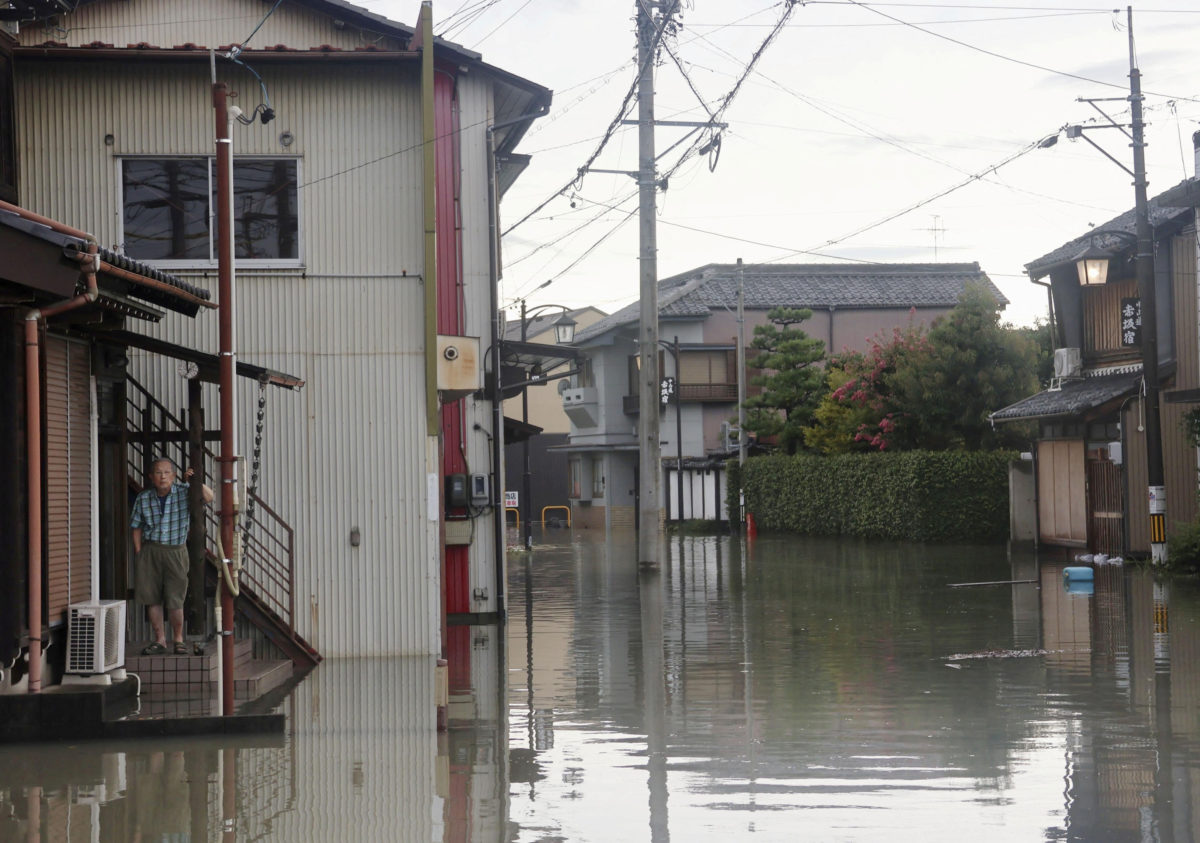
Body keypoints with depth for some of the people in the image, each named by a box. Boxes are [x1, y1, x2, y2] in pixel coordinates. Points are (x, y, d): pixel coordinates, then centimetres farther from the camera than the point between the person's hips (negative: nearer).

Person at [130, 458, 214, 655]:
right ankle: (160, 640, 16)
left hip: (176, 552, -2)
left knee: (175, 600, -2)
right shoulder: (144, 498, 1)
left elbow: (209, 498, -14)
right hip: (150, 551, 2)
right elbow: (137, 526, 10)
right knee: (152, 598, 4)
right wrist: (138, 552, 4)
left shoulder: (184, 492, -3)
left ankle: (178, 639, 16)